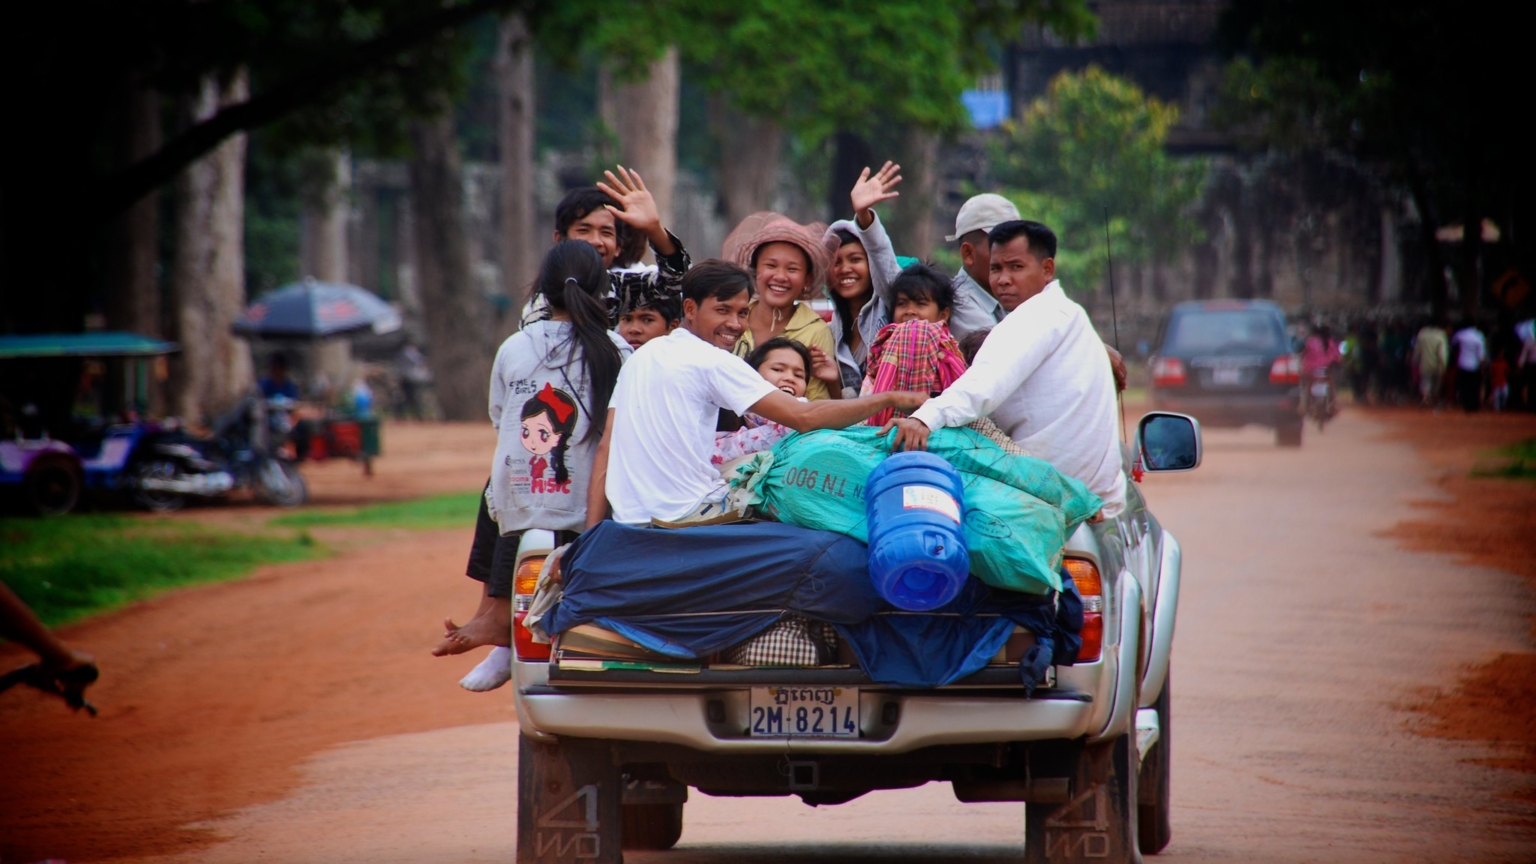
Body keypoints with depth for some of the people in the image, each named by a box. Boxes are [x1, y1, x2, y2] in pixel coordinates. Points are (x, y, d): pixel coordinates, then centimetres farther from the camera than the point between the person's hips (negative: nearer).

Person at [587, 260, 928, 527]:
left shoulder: (642, 355, 14)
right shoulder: (712, 361, -10)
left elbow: (605, 447, 12)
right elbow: (804, 417, -14)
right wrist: (891, 399, -8)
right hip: (683, 518, -8)